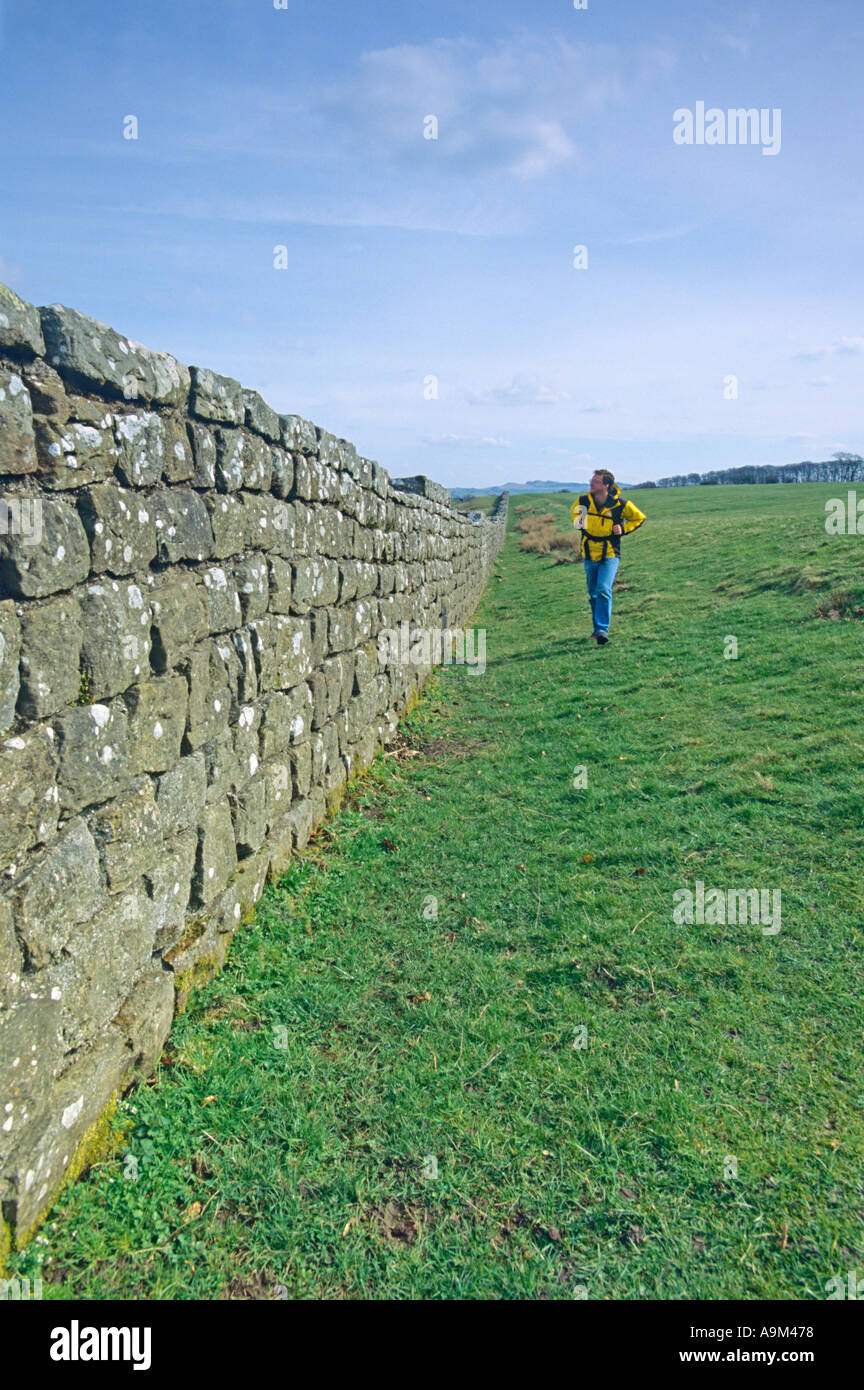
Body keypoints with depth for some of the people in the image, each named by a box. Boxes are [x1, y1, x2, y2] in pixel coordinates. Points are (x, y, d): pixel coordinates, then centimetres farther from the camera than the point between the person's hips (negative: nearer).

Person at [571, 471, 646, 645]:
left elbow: (639, 518, 5)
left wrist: (623, 529, -8)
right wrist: (578, 523, 2)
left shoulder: (620, 504, -13)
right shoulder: (583, 500, -5)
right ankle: (598, 629, 28)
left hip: (610, 554, -4)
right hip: (589, 554, 4)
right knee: (593, 593, 12)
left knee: (604, 590, -20)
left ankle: (602, 629, -18)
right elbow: (574, 510, 21)